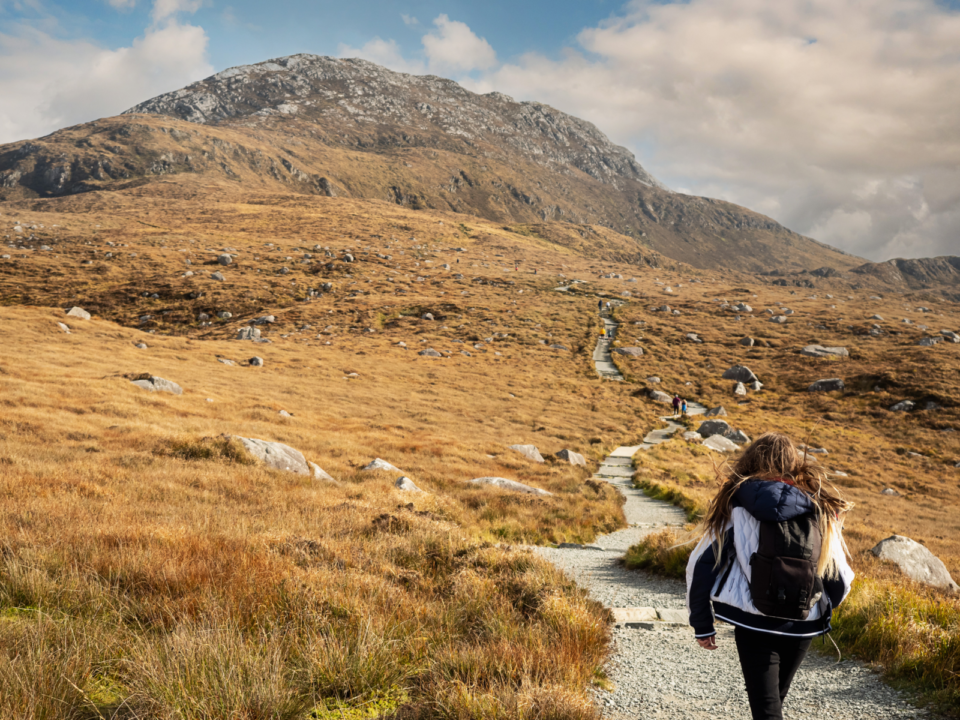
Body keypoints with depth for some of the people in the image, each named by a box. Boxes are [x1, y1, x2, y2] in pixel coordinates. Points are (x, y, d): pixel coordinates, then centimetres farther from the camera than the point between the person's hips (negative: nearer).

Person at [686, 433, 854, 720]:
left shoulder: (736, 507, -5)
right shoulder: (822, 510, -1)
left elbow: (701, 567, -6)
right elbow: (840, 580, 3)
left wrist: (702, 625, 4)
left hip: (752, 624, -3)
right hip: (801, 630, 3)